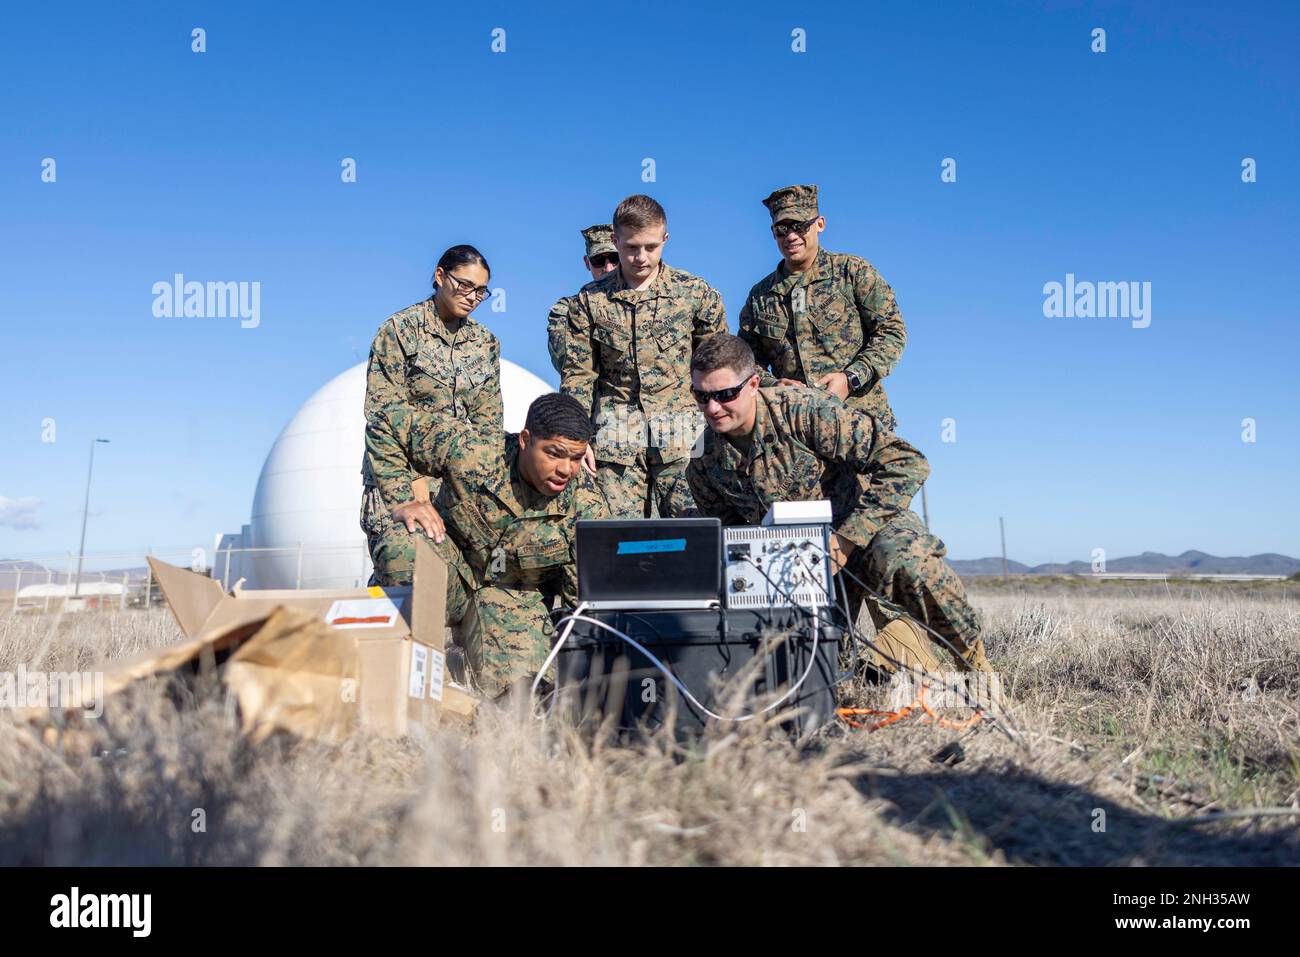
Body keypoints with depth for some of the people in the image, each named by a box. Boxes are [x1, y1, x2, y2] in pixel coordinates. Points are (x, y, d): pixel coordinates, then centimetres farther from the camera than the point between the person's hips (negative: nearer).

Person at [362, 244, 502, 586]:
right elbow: (383, 420, -8)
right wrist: (403, 499, -17)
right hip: (403, 478, -4)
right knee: (407, 567, -27)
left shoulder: (485, 342, 13)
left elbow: (489, 423, 13)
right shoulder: (400, 330, -2)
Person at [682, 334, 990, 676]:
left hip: (870, 530, -5)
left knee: (905, 561, -38)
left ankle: (974, 663, -14)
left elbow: (906, 462, -25)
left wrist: (845, 541, -27)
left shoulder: (802, 410, -23)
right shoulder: (702, 464, -5)